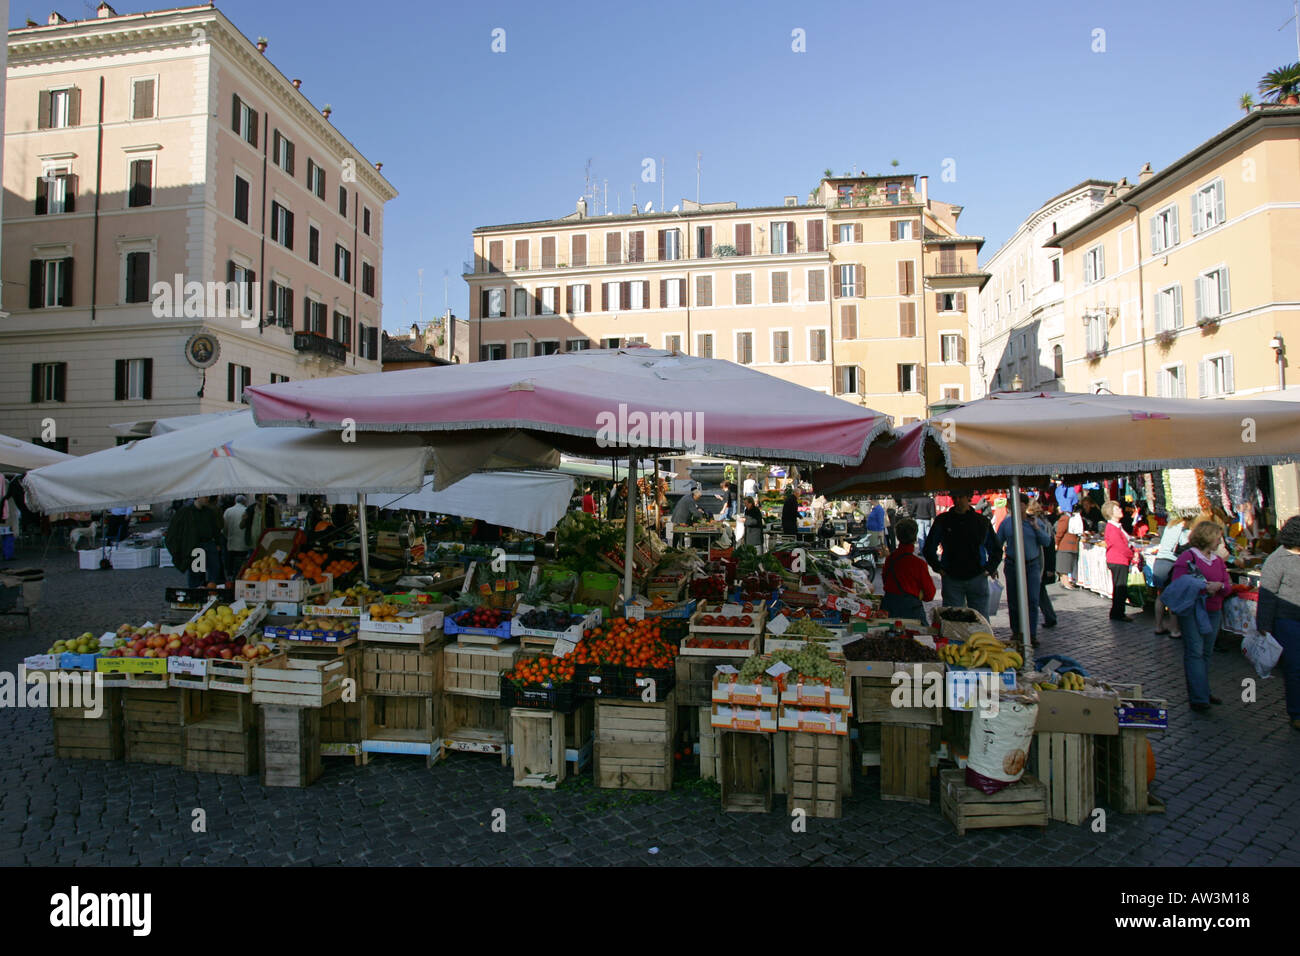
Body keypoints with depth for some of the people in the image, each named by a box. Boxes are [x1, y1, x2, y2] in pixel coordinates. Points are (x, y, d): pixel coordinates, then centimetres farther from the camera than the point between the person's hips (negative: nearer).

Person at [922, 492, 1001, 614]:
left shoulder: (982, 521, 5)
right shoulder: (943, 521, 2)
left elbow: (995, 549, 17)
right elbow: (929, 548, 11)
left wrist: (990, 568, 4)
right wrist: (938, 568, 1)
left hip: (977, 578, 1)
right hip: (951, 579, -1)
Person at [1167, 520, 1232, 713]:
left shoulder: (1218, 560, 14)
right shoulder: (1187, 557, -9)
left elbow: (1228, 586, 11)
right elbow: (1177, 584, -15)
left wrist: (1219, 586, -11)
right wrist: (1204, 588, -22)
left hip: (1213, 612, 7)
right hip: (1192, 612, -7)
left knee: (1206, 653, 13)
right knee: (1195, 652, -7)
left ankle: (1202, 691, 23)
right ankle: (1199, 698, -5)